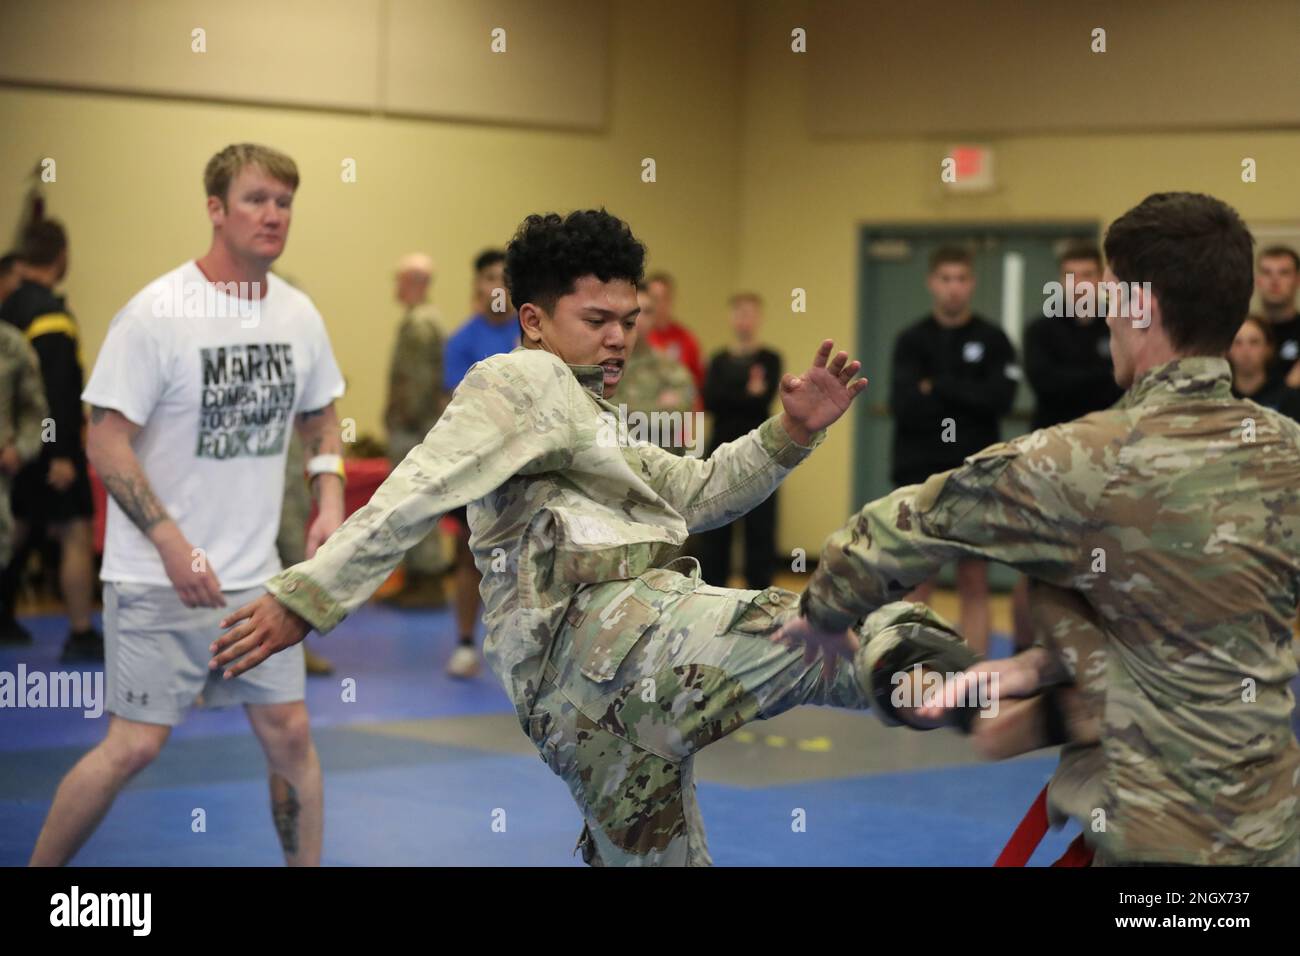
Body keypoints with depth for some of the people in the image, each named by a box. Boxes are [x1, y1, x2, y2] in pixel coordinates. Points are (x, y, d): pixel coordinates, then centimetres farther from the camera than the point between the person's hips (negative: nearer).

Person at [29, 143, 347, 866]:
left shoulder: (299, 314, 4)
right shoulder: (157, 312, -13)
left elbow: (321, 419, 20)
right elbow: (108, 443, -13)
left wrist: (331, 502, 2)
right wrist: (175, 547, -21)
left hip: (256, 576, 5)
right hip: (156, 583, -5)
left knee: (289, 732, 4)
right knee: (136, 745, -5)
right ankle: (39, 865, 13)